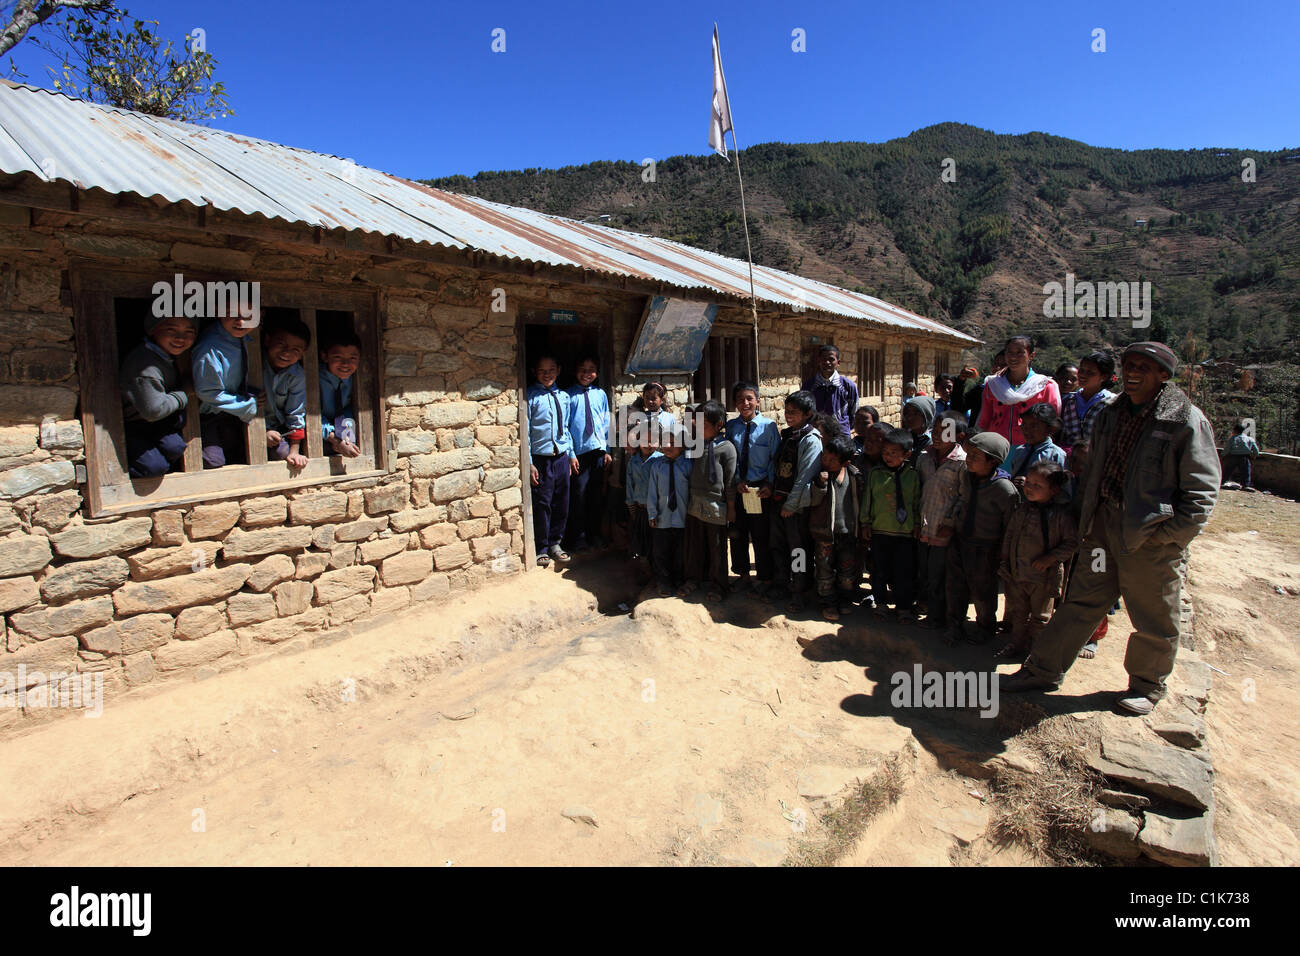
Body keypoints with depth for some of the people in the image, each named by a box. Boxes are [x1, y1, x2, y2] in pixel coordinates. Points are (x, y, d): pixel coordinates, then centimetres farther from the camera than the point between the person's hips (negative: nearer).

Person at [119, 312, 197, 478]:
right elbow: (153, 410, -29)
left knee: (174, 448, -17)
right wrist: (182, 396, -16)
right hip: (127, 429, -7)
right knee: (154, 467, -18)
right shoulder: (146, 366, -30)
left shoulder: (167, 355, 0)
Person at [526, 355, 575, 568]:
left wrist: (571, 454, 17)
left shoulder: (564, 396, 11)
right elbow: (525, 431, -9)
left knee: (561, 503, 11)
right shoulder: (530, 396, -6)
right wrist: (528, 463, -13)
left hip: (561, 457, 5)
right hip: (541, 458, -5)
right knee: (542, 504, 1)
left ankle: (555, 544, 27)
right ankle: (541, 549, 16)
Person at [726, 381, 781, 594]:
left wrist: (770, 485, -12)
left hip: (761, 489, -3)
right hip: (737, 488, 3)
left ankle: (765, 578, 23)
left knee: (762, 536, 6)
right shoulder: (731, 426, 0)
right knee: (737, 533, 14)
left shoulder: (769, 426, -7)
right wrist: (737, 481, -9)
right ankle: (743, 575, 33)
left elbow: (776, 459, -5)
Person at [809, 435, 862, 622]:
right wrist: (821, 484, -28)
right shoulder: (819, 474, -9)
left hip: (848, 530, 2)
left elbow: (860, 498, 11)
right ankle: (828, 603, 21)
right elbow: (813, 501, -12)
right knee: (825, 568, 7)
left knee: (848, 568, 11)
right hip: (824, 530, -2)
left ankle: (846, 599, 30)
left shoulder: (854, 474, -3)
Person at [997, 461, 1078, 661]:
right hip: (1017, 572, 5)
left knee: (1040, 616, 10)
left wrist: (1051, 558, -19)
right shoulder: (1021, 509, 3)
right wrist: (1006, 559, 7)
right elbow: (1009, 534, 11)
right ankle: (1017, 644, 31)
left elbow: (1072, 542, -10)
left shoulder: (1061, 513, -13)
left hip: (1044, 576, -5)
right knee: (1018, 611, 17)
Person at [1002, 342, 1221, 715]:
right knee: (1082, 601, 13)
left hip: (1153, 535, -5)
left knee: (1154, 619, 12)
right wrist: (1087, 517, 12)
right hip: (1105, 526, 5)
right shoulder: (1112, 414, 9)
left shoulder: (1187, 421, -10)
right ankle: (1043, 670, 22)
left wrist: (1171, 534, -15)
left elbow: (1201, 490, -9)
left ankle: (1147, 686, 33)